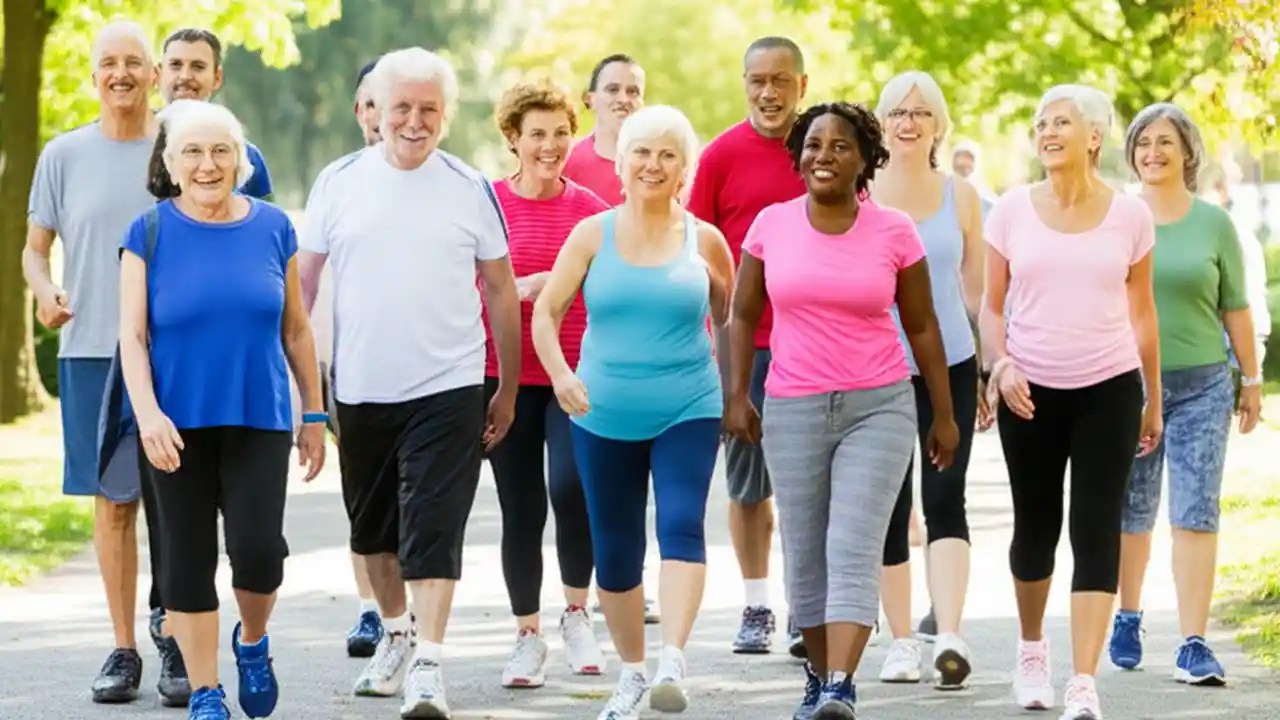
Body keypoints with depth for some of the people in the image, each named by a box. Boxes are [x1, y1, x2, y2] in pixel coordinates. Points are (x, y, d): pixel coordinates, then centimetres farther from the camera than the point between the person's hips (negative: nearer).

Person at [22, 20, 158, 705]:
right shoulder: (64, 155, 6)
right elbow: (34, 248, 10)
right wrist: (44, 292, -10)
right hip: (90, 349, 1)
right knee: (112, 500, 4)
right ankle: (123, 649, 11)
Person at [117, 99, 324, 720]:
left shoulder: (272, 227, 4)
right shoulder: (150, 233, -1)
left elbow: (296, 330, 9)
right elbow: (132, 336, -3)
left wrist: (314, 414, 10)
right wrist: (147, 413, -16)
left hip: (259, 418, 1)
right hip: (179, 424, 0)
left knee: (258, 549, -12)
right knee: (188, 560, 4)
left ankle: (252, 641, 20)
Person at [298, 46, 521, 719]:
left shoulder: (469, 188, 0)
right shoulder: (339, 181, 2)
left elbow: (500, 290, 7)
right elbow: (304, 280, 8)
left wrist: (508, 391, 7)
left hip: (448, 389, -3)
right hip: (361, 387, 3)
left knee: (433, 528, -11)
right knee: (373, 524, 17)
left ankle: (428, 663, -13)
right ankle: (395, 633, 36)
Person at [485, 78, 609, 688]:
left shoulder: (590, 208, 5)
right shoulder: (489, 203, 0)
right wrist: (522, 288, -15)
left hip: (578, 374, 0)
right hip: (508, 378, 0)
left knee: (571, 486, -18)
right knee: (521, 508, 3)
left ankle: (577, 611, 3)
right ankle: (527, 635, 16)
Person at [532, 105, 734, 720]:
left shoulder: (704, 240, 2)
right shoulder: (592, 234, 2)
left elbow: (730, 319, 14)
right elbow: (547, 310, 4)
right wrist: (560, 372, -13)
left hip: (687, 413, -2)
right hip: (604, 417, 2)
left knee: (682, 525, -21)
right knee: (614, 549, 8)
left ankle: (672, 659, -30)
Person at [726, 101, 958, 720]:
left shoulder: (894, 232, -2)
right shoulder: (772, 225, 2)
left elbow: (922, 327, 6)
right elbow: (742, 315, 10)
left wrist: (944, 415, 7)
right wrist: (737, 396, 1)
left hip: (879, 408, -2)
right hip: (792, 411, 2)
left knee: (854, 549, -14)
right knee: (805, 555, 8)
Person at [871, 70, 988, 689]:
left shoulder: (960, 196, 6)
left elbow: (976, 290, 10)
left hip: (950, 366, 0)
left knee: (945, 500, -13)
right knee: (890, 510, 4)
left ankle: (950, 636, -21)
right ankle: (901, 642, 14)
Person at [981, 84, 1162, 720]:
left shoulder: (1129, 216, 2)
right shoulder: (1013, 210, 1)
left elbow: (1141, 313, 10)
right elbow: (992, 305, 8)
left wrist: (1154, 400, 12)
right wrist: (1000, 365, -10)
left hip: (1109, 390, -1)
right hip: (1031, 392, 1)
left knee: (1097, 531, -8)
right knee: (1035, 526, 12)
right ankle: (1031, 650, 36)